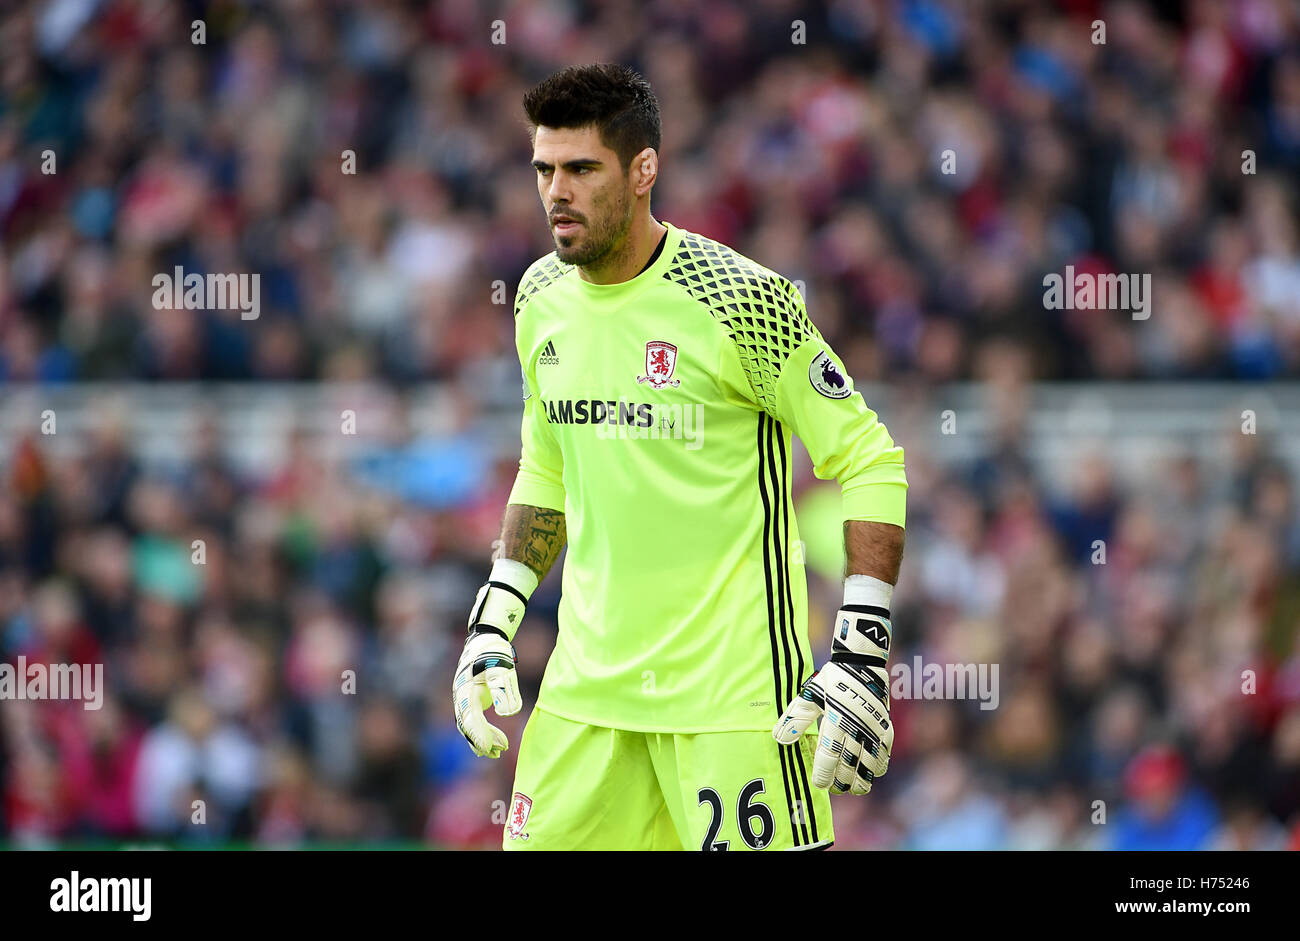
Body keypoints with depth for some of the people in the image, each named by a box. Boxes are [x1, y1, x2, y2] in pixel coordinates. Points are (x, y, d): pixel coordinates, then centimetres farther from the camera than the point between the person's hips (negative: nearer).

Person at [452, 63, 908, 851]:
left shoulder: (741, 301, -14)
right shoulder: (543, 300, 7)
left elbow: (872, 464, -10)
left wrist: (861, 652, -17)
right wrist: (495, 620, 14)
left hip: (734, 690, -6)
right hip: (586, 683, 6)